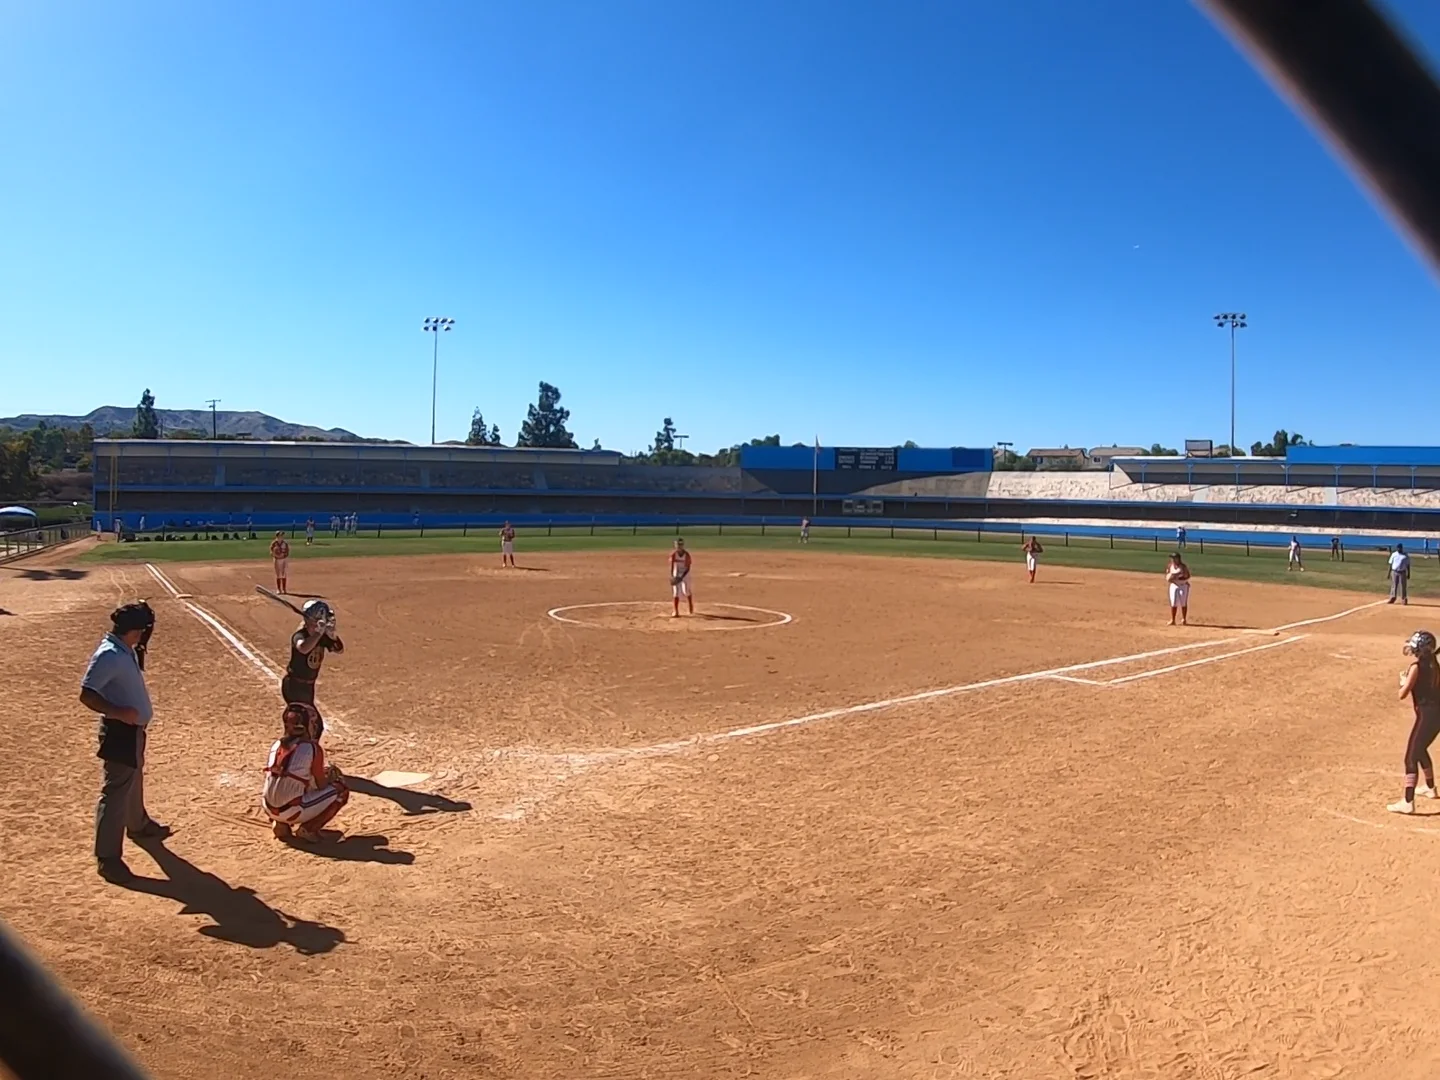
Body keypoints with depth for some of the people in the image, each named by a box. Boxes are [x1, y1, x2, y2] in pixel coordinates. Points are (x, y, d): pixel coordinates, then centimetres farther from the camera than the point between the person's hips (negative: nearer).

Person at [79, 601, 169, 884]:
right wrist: (118, 712, -38)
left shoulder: (127, 650, 6)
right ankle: (107, 857, 2)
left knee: (134, 781, 29)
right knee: (116, 792, -5)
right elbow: (86, 694, -29)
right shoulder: (109, 656, -24)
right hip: (119, 732, -10)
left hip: (134, 729, 10)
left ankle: (138, 824, 51)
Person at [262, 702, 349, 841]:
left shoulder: (277, 745, 7)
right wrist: (330, 776, 23)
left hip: (268, 808, 6)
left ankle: (280, 824, 14)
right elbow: (321, 785, -1)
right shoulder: (312, 749, -11)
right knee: (341, 790, 7)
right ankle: (307, 829, 1)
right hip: (291, 811, -6)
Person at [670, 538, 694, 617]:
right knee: (676, 593, -2)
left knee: (686, 591, -14)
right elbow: (671, 566, -7)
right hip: (676, 575, 2)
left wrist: (682, 577, -20)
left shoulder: (686, 555, -12)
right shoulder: (673, 554, -9)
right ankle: (676, 611, 5)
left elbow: (688, 568, -11)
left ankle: (691, 607, 11)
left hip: (685, 574, -1)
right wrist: (672, 577, -19)